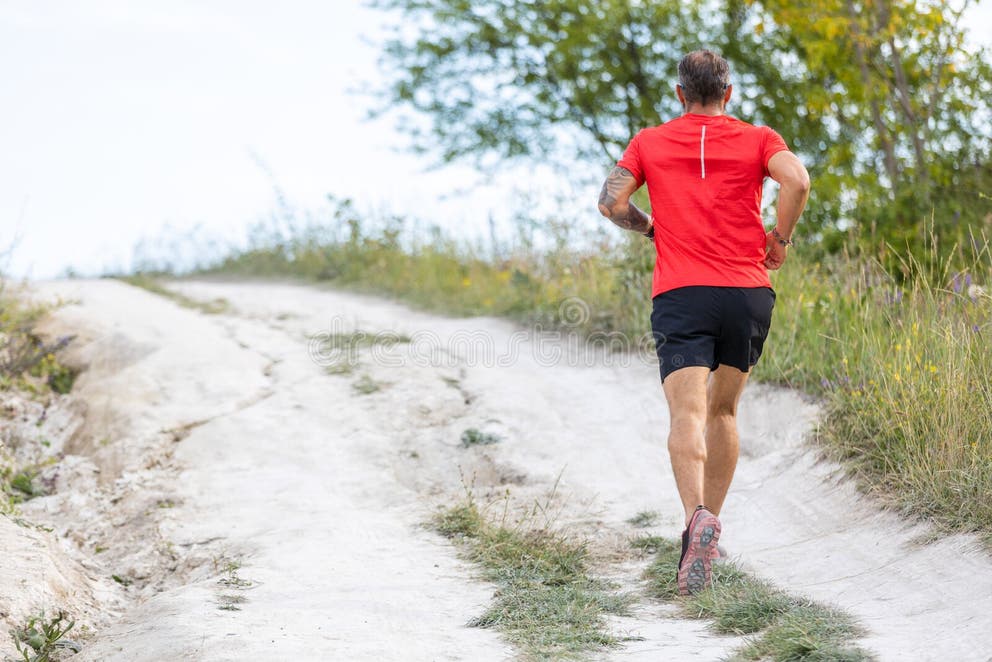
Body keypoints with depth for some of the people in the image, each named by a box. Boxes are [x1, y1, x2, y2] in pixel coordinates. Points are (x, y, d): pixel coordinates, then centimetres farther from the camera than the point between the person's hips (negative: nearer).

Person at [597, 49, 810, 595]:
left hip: (680, 295, -1)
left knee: (687, 413, -14)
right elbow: (797, 181, -9)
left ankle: (697, 516, -39)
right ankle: (709, 530, 22)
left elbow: (611, 202, 1)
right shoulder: (757, 139, 9)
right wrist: (780, 239, 5)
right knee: (723, 410, 19)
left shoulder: (650, 142, 12)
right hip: (748, 292, 2)